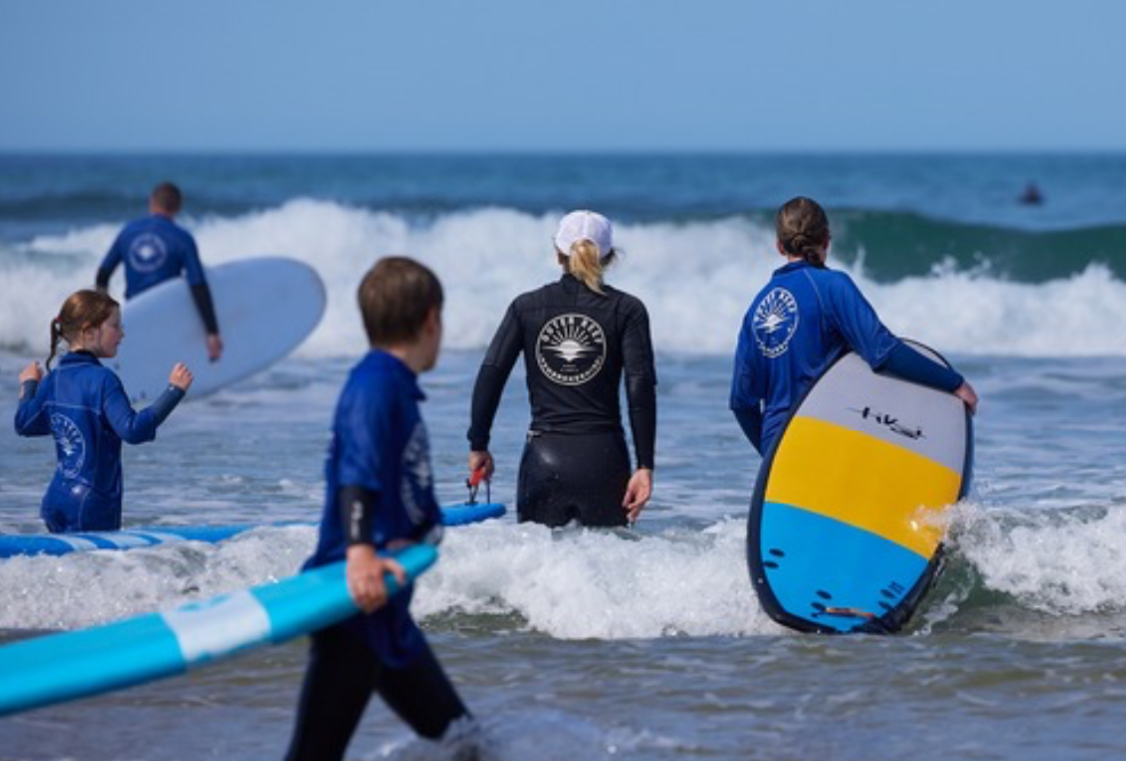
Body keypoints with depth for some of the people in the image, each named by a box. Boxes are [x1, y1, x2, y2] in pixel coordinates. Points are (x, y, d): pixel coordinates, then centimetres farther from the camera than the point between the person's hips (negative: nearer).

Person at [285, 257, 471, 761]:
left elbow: (423, 506, 18)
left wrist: (420, 536, -1)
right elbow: (357, 470, -28)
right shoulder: (377, 381, -11)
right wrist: (360, 549, -40)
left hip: (387, 612, 10)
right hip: (353, 606, -10)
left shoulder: (401, 390, 18)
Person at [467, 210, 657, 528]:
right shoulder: (626, 309, 3)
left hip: (544, 455, 1)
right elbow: (640, 386, -4)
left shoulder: (527, 306, 8)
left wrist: (478, 445, 10)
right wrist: (645, 466, -4)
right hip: (603, 456, -1)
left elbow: (491, 374, 3)